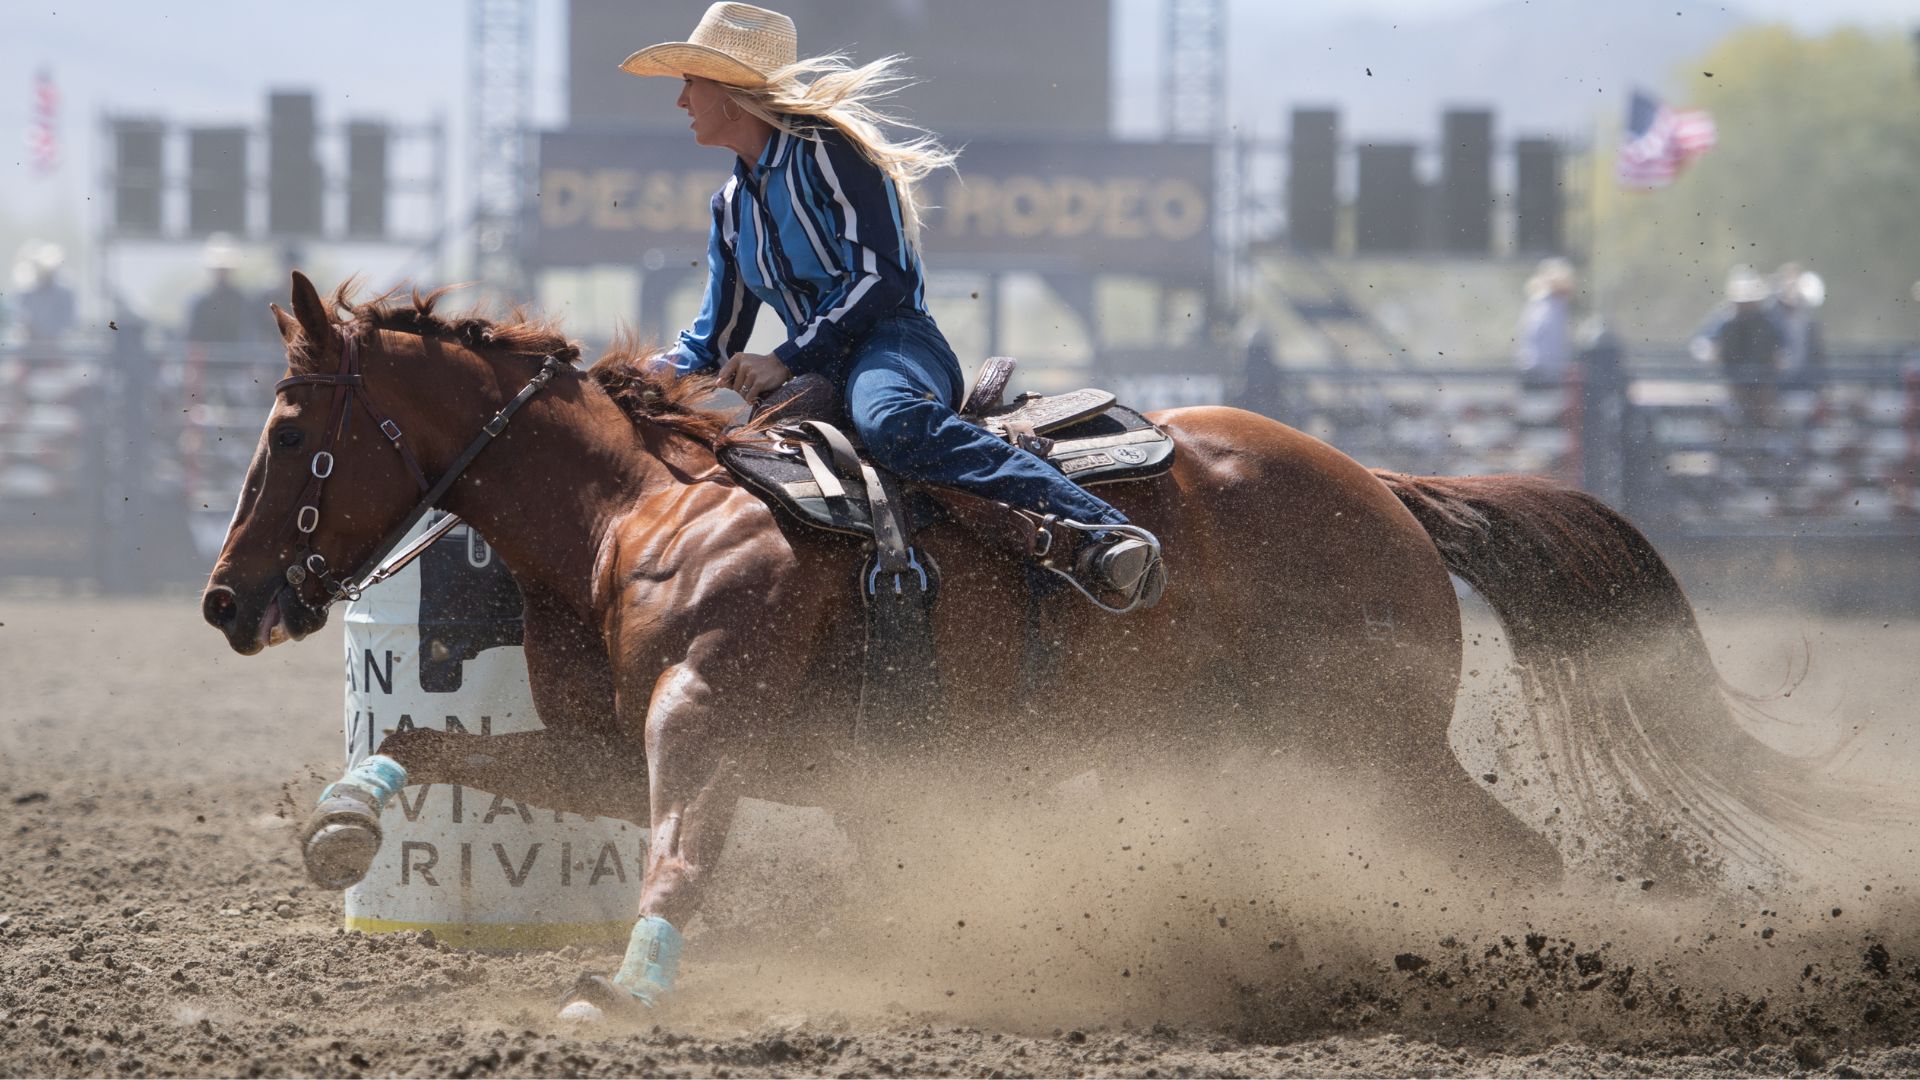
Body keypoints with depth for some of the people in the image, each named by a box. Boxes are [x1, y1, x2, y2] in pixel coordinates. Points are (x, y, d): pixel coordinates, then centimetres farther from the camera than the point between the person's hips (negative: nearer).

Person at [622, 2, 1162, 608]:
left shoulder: (822, 149, -5)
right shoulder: (731, 206, 19)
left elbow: (883, 277, -15)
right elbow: (711, 346, 24)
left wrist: (787, 361, -20)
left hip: (894, 342, -9)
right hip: (817, 372, 9)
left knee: (888, 422, -43)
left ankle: (1104, 531, -55)